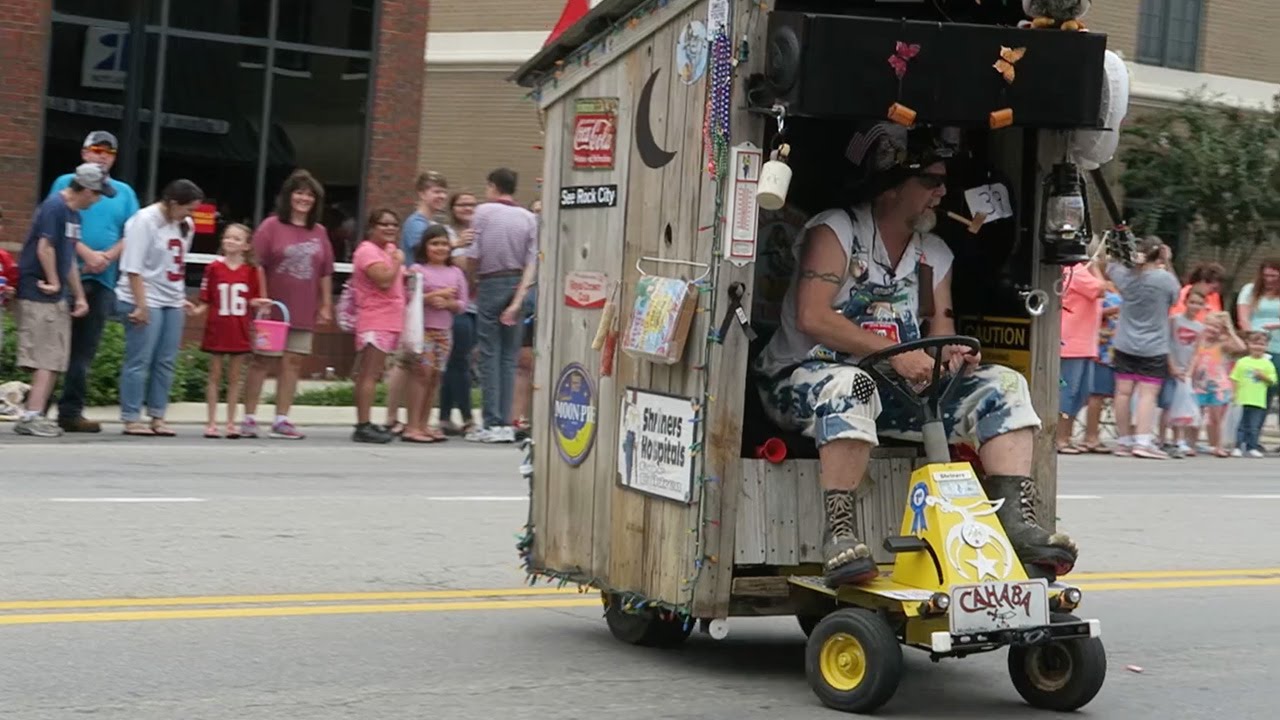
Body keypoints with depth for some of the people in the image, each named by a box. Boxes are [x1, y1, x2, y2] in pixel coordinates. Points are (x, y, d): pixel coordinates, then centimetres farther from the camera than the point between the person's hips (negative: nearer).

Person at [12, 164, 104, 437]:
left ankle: (35, 415, 11)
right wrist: (54, 283, -11)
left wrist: (79, 296, 19)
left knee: (54, 360, 8)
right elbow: (44, 248, -20)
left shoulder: (73, 213, 15)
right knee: (47, 359, -11)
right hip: (38, 294, -9)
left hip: (55, 296, 9)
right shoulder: (54, 207, -14)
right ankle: (32, 417, -11)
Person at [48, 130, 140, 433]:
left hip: (104, 279, 3)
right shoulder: (66, 183, 5)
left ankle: (70, 410, 4)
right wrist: (87, 254, -15)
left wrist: (108, 257, -10)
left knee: (85, 349, 2)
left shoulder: (124, 192, 15)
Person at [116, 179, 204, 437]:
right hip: (144, 301, -7)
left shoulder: (185, 226, 10)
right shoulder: (144, 221, -12)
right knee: (139, 362, -3)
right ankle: (131, 419, 3)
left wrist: (181, 297, 14)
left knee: (166, 362, 7)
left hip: (172, 302, 7)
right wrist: (141, 305, -17)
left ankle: (157, 417, 13)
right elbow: (133, 268, -14)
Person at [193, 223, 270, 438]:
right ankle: (212, 422, 10)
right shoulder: (214, 268, -3)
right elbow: (205, 300, -1)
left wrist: (258, 303, -11)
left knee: (235, 378, 7)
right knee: (215, 376, 5)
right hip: (217, 329, -1)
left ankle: (231, 422, 13)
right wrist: (196, 310, -19)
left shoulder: (250, 270, 2)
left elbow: (252, 300, 10)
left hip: (240, 330, 1)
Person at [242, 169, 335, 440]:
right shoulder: (272, 226, -2)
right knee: (262, 361, 1)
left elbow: (326, 273, 13)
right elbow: (258, 265, -7)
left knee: (293, 363, 4)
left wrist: (326, 305, 9)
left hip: (304, 313, 4)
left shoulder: (319, 233, 10)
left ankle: (281, 420, 10)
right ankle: (249, 418, 7)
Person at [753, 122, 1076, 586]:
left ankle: (1016, 521, -21)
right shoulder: (834, 231, -7)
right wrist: (894, 352, -26)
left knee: (1002, 386, -8)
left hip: (899, 391, 7)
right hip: (803, 378, -7)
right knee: (851, 386, -42)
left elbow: (941, 322, 9)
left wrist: (951, 352, -18)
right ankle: (839, 532, -44)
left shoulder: (935, 255, 16)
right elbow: (811, 317, -19)